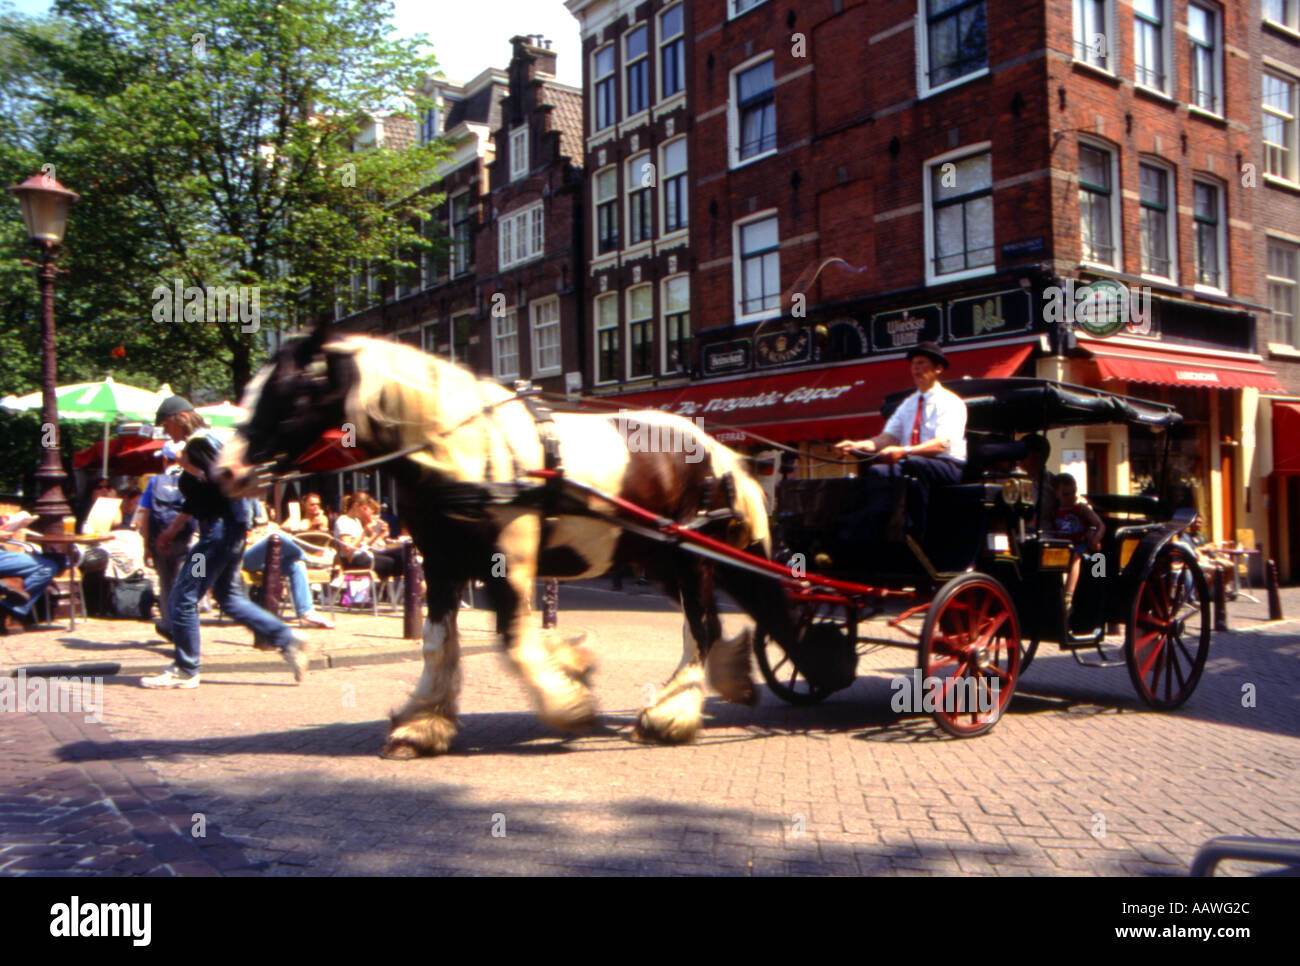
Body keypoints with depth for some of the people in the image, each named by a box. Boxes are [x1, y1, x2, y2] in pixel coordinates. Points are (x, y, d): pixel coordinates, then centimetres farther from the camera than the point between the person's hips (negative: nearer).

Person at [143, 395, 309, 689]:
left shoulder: (198, 444, -11)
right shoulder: (207, 442, 18)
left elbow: (219, 482, -25)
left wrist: (189, 467, -14)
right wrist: (172, 529, 32)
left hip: (220, 529, -10)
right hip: (230, 530, 10)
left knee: (182, 598, -2)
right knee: (228, 596, 17)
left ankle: (185, 671, 7)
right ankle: (288, 639, 12)